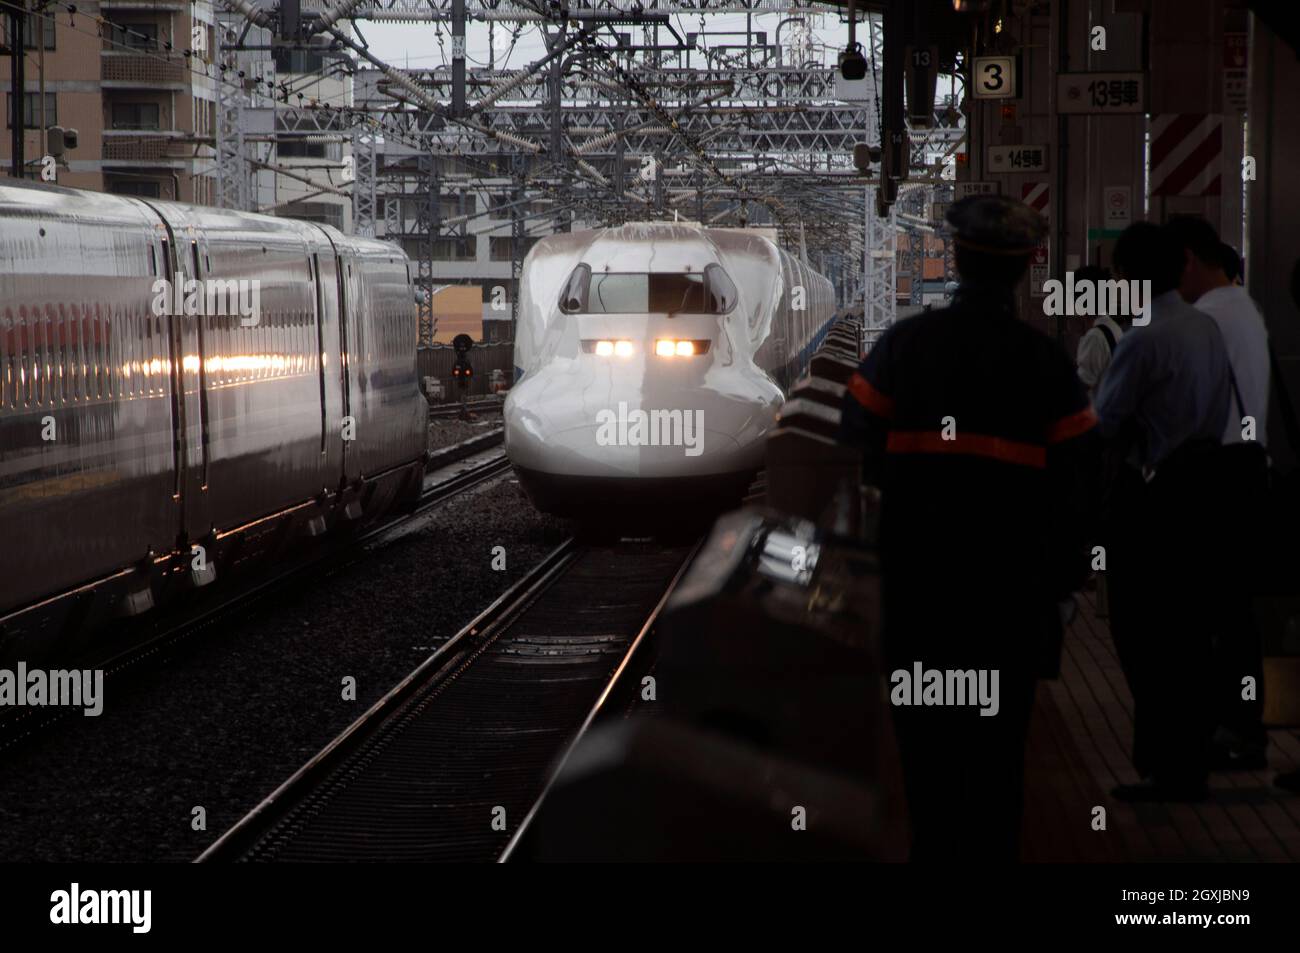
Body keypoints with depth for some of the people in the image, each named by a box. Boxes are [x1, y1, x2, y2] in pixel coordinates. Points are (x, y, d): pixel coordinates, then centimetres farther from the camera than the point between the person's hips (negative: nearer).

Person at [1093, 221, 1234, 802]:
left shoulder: (1144, 339, -17)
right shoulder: (1206, 329, 8)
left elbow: (1106, 421, -12)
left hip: (1152, 495, -8)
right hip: (1202, 485, 8)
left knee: (1143, 633, -2)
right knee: (1189, 629, 13)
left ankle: (1162, 765, -1)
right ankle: (1192, 760, 19)